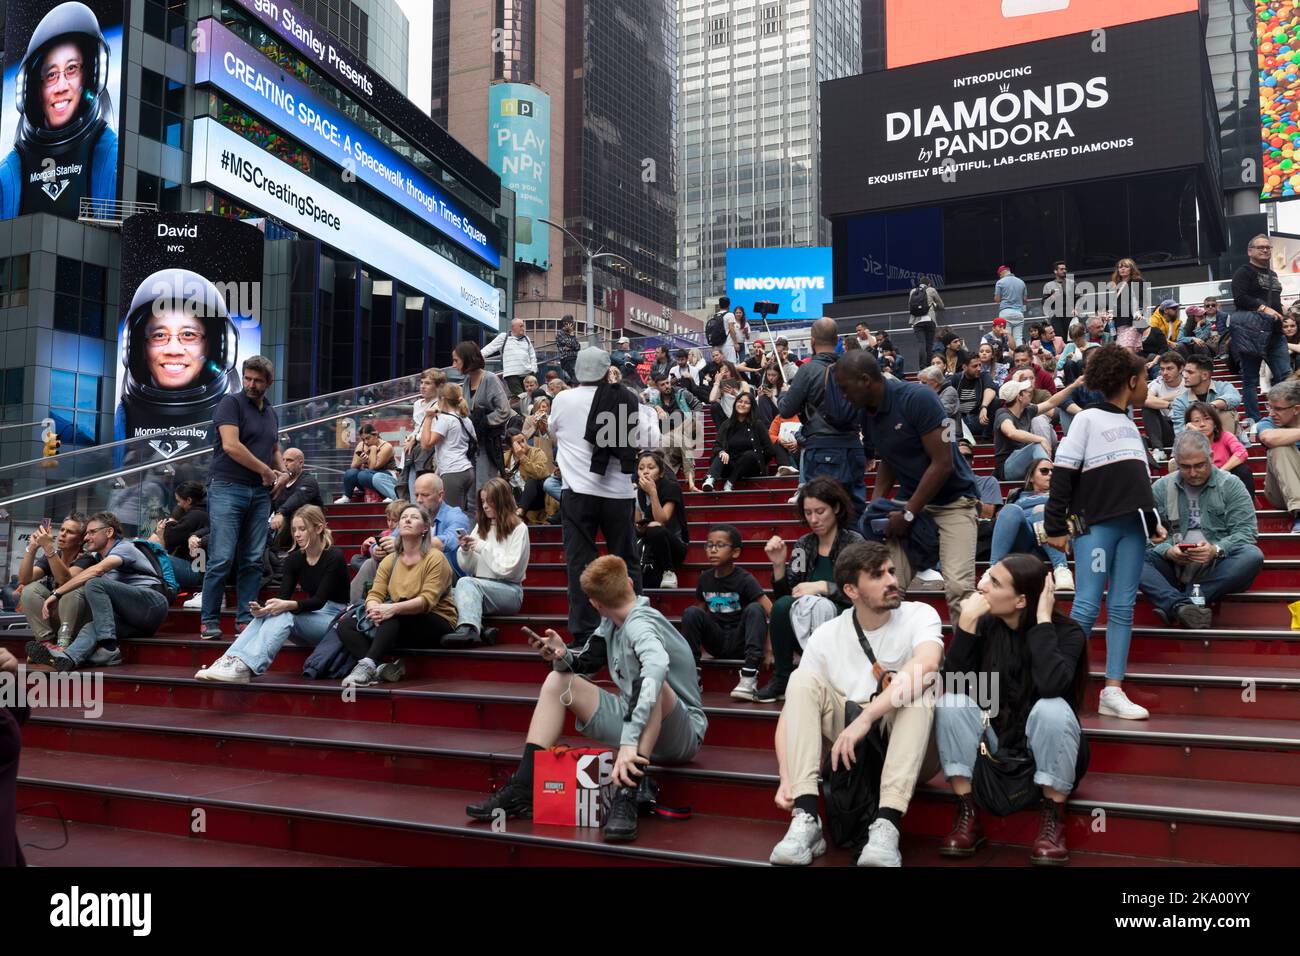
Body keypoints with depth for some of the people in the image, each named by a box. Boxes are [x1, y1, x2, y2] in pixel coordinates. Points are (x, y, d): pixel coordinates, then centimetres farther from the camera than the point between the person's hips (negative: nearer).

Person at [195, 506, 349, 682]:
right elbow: (283, 597, -5)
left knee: (283, 615, -31)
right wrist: (262, 609, -26)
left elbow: (320, 600, -21)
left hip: (336, 620, -6)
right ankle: (229, 660, -40)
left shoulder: (334, 557, -13)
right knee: (266, 614, -23)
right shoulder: (294, 559, 5)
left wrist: (288, 605, -38)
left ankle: (244, 667, -48)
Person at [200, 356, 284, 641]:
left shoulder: (271, 413, 19)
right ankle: (209, 621, -1)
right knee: (222, 558, -9)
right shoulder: (231, 403, -2)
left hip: (259, 493, 6)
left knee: (253, 560, 4)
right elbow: (231, 445, -14)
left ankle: (246, 619, 9)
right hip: (228, 488, -6)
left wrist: (283, 472, 7)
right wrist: (266, 471, -8)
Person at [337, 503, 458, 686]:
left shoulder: (435, 558, -8)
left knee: (393, 614, -35)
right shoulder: (389, 561, 10)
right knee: (346, 624, -12)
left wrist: (393, 608, -36)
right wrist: (374, 609, -26)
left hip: (436, 623, -6)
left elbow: (427, 600, -21)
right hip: (398, 625, 6)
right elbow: (375, 594, -1)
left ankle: (367, 665, -40)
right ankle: (382, 666, -31)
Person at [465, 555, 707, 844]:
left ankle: (627, 796, -41)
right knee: (558, 680, 5)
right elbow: (587, 663, 11)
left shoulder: (639, 624, -23)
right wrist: (563, 656, -14)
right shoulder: (612, 621, 3)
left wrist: (629, 741, -53)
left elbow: (657, 667, -44)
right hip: (636, 722, 9)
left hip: (680, 736, -9)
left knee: (650, 681, -39)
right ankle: (523, 790, -6)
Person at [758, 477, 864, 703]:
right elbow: (785, 594, 3)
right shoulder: (802, 546, 8)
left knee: (817, 607, -33)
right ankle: (781, 680, -11)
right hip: (805, 628, 4)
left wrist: (823, 587, -22)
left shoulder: (855, 543, -4)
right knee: (782, 605, -26)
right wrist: (779, 565, -13)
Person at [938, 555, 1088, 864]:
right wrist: (967, 622, -25)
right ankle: (968, 815, -16)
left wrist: (1043, 621, -30)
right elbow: (955, 682, -18)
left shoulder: (1066, 632, -16)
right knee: (950, 704, -23)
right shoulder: (986, 624, -7)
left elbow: (1051, 686, -37)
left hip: (1043, 745, -3)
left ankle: (1052, 818, -18)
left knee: (1053, 709, -34)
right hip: (991, 740, 3)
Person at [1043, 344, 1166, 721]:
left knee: (1122, 608, 2)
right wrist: (1055, 526, -12)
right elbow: (1063, 474, -7)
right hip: (1096, 524, -6)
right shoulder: (1088, 419, -1)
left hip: (1132, 526, 7)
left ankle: (1113, 691, 4)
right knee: (1087, 606, -9)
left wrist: (1153, 521, 16)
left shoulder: (1131, 425, 20)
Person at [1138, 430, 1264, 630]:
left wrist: (1216, 550, -21)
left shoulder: (1231, 486, 7)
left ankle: (1172, 605, -32)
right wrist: (1168, 551, -18)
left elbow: (1246, 531, -2)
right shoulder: (1161, 488, 10)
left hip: (1215, 569, 0)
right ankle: (1181, 605, -44)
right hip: (1172, 568, 1)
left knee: (1252, 557, -31)